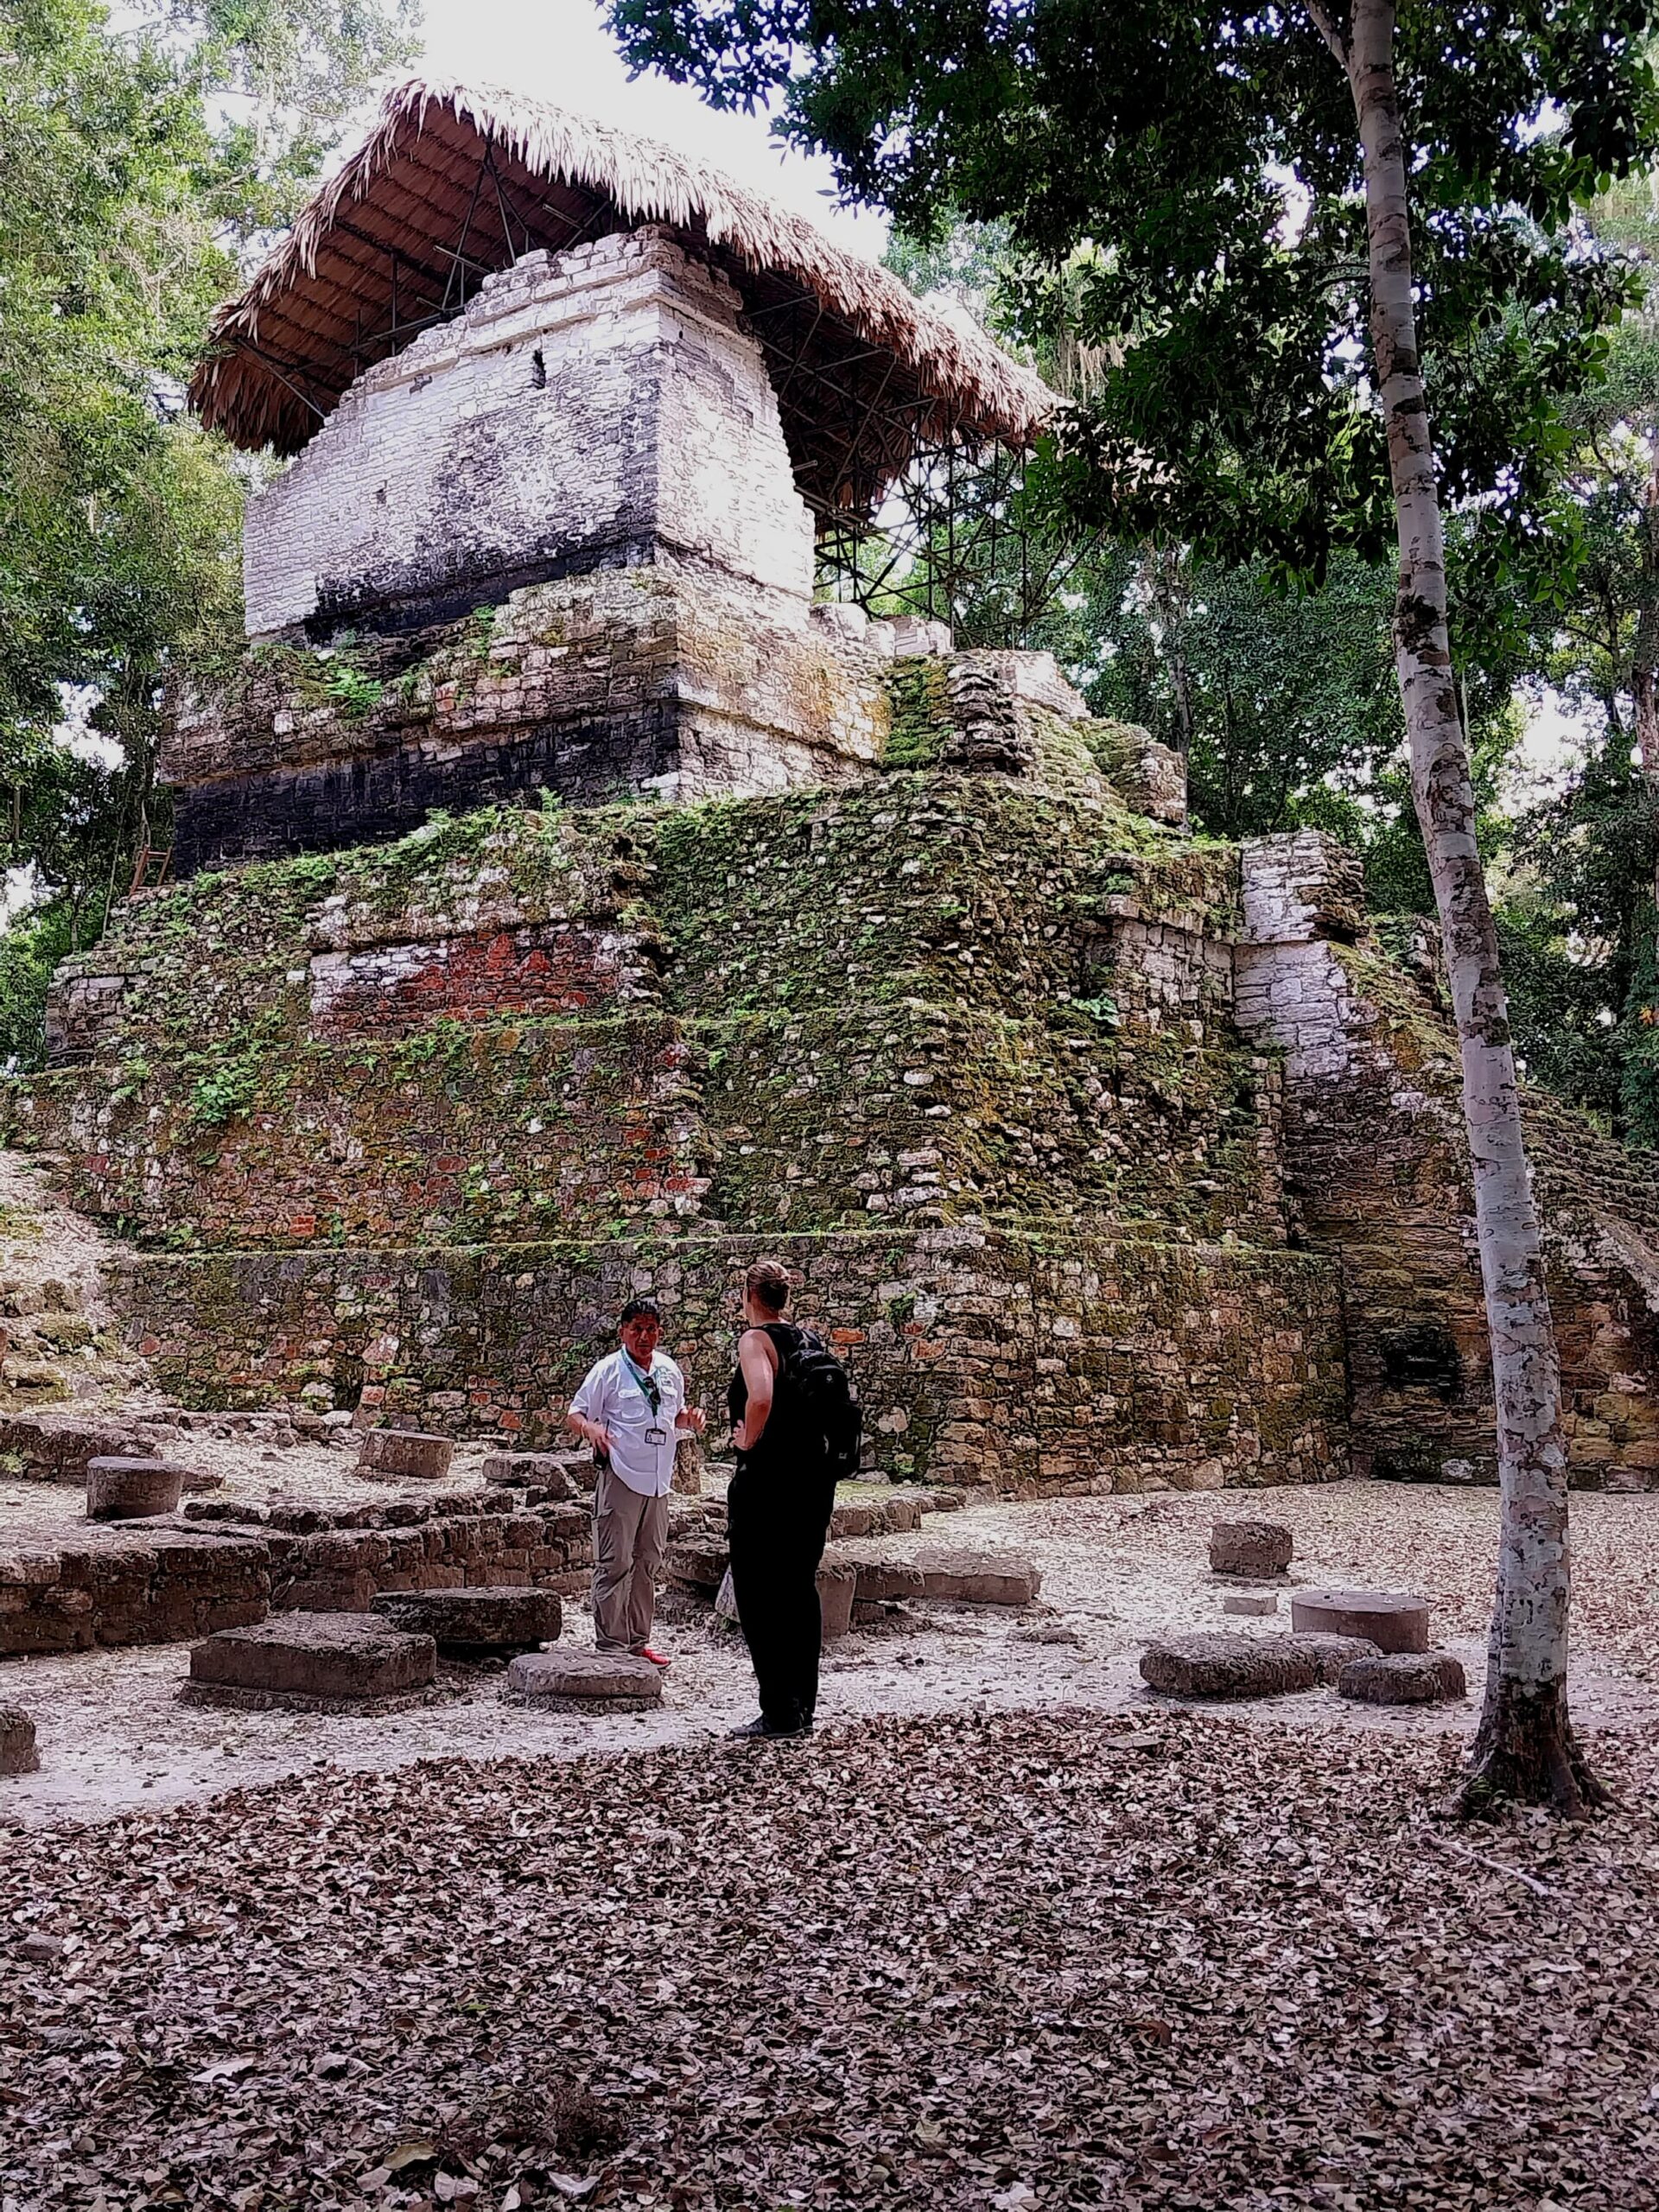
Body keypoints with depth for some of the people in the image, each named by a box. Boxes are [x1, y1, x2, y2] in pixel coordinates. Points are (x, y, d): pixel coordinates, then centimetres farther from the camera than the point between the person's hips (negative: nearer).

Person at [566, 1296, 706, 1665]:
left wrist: (691, 1419, 2)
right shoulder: (608, 1370, -5)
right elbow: (573, 1414, -4)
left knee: (648, 1562, 13)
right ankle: (610, 1646, 0)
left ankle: (638, 1642, 22)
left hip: (658, 1482, 6)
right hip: (621, 1478, -6)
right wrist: (591, 1427, -26)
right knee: (615, 1563, -6)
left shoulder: (669, 1369, 12)